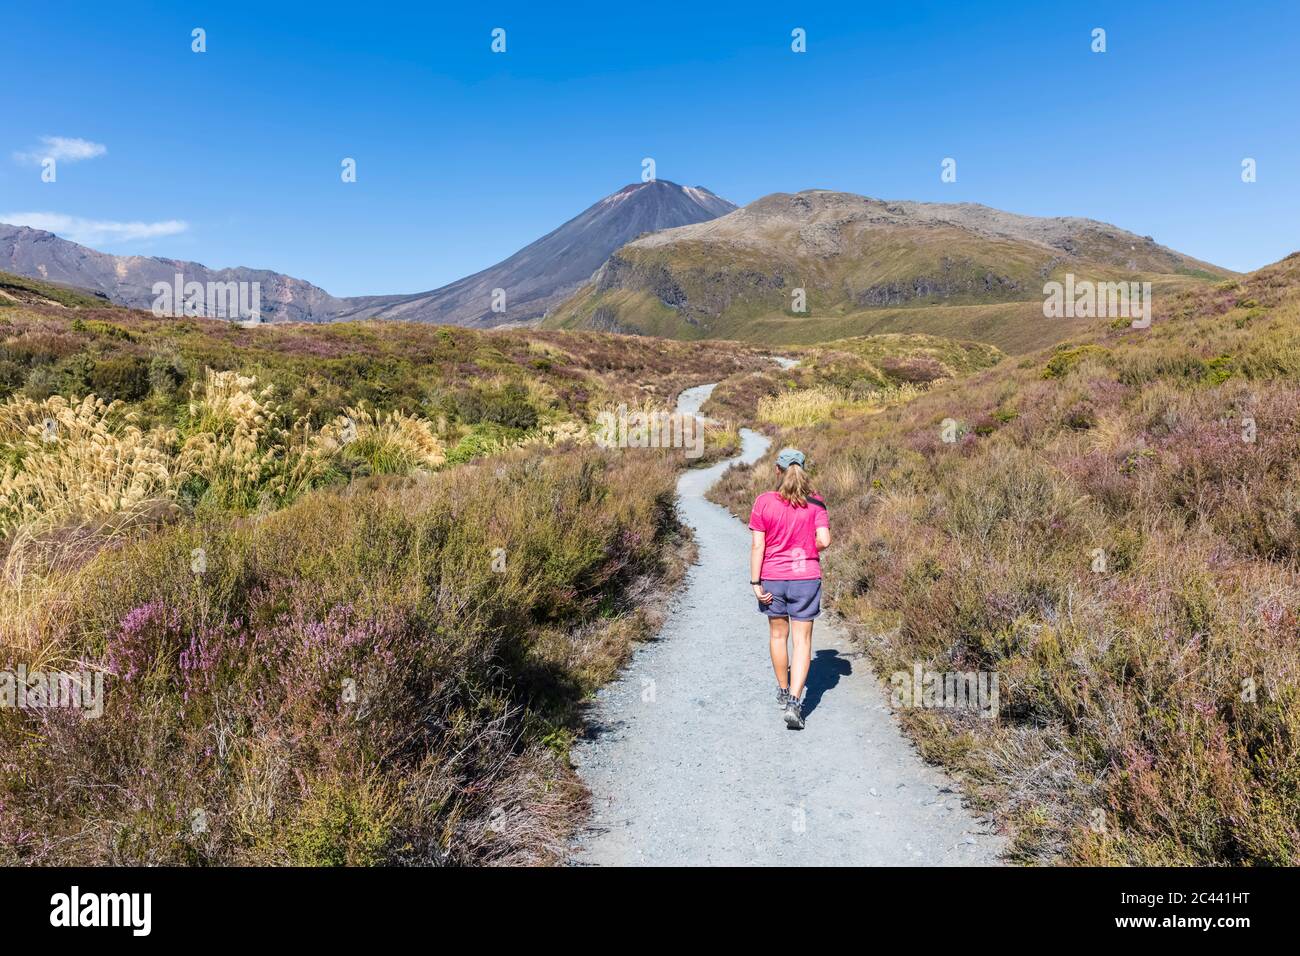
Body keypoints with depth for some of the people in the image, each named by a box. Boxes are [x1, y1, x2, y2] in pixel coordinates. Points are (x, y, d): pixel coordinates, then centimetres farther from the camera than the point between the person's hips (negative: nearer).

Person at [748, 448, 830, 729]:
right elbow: (824, 540, -12)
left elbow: (757, 545, -9)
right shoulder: (815, 502, -5)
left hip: (772, 579, 1)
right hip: (806, 578, 0)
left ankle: (783, 692, 35)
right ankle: (794, 703, -6)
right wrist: (810, 548, 10)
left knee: (778, 635, 19)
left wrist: (755, 583, -5)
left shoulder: (763, 502, -7)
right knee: (802, 641, 5)